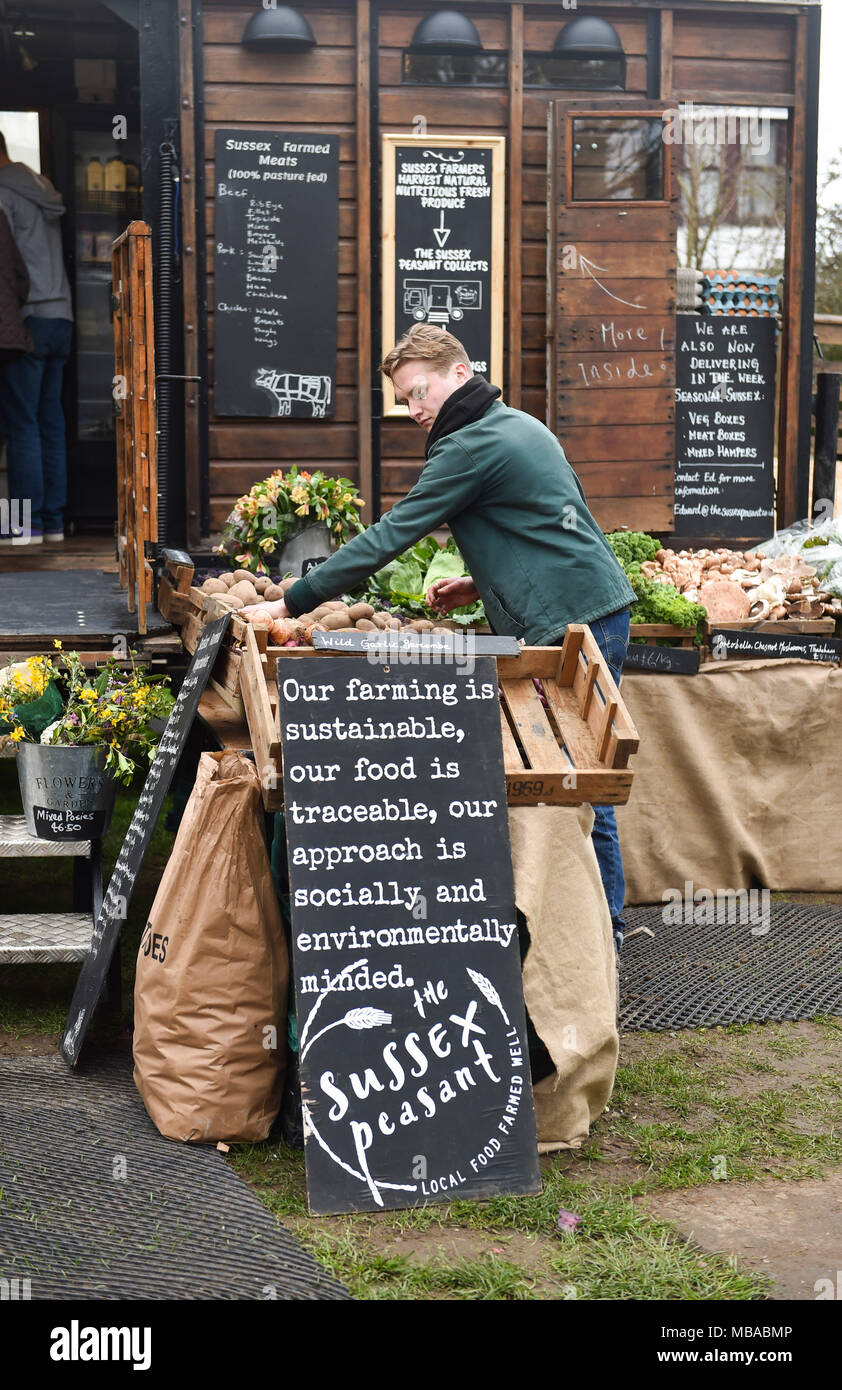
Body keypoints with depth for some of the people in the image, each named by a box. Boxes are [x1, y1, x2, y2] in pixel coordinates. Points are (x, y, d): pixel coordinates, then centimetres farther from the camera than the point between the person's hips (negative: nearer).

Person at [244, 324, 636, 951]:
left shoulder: (473, 445, -12)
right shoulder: (522, 426, 18)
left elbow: (388, 537, -12)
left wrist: (291, 603, -7)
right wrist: (484, 586, 16)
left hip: (573, 626, -10)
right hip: (598, 612, 10)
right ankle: (605, 917, 18)